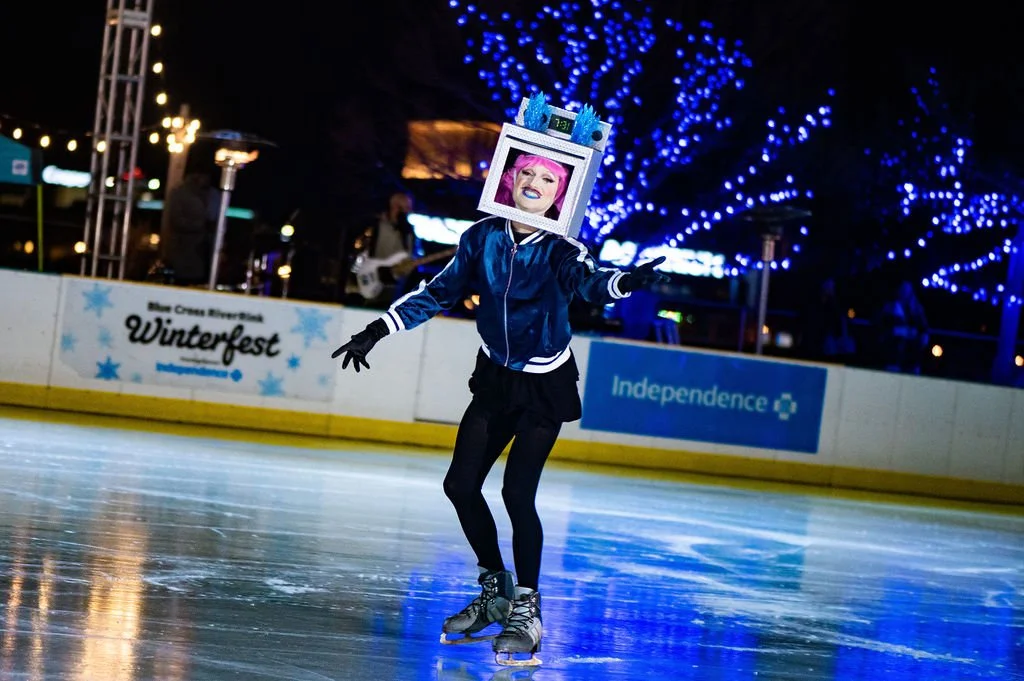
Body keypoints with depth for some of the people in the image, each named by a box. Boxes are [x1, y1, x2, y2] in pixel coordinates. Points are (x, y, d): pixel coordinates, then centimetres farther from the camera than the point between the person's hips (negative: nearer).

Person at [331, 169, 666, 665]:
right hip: (496, 379, 5)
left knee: (517, 492, -16)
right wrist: (376, 331, 2)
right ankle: (495, 591, 25)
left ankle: (526, 611, 0)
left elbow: (588, 283, -41)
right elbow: (440, 293, 4)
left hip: (546, 387, -5)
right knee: (460, 485, 4)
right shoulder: (483, 238, -8)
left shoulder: (560, 250, -20)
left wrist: (626, 282, -64)